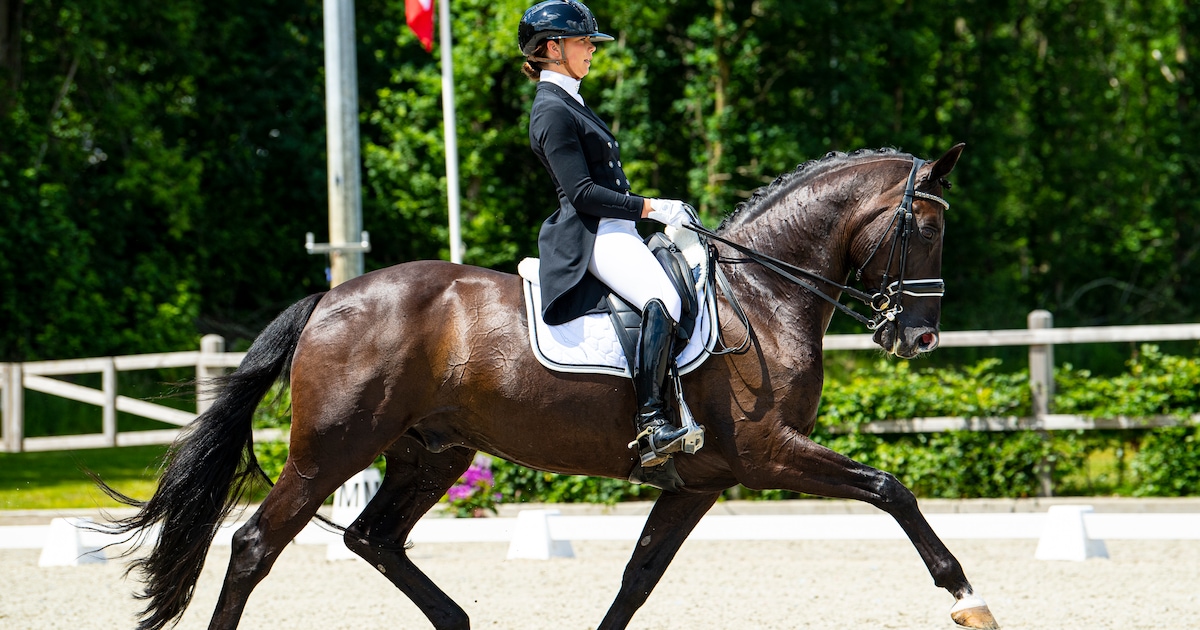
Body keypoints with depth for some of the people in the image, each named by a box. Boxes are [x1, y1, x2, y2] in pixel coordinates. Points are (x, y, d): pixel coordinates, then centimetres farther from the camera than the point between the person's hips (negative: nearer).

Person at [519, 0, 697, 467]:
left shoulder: (568, 104, 22)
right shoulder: (553, 111, -11)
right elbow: (581, 193, -18)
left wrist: (659, 209, 20)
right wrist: (650, 208, -17)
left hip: (614, 233, 11)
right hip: (594, 237, -11)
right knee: (662, 298, -33)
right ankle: (651, 424, -41)